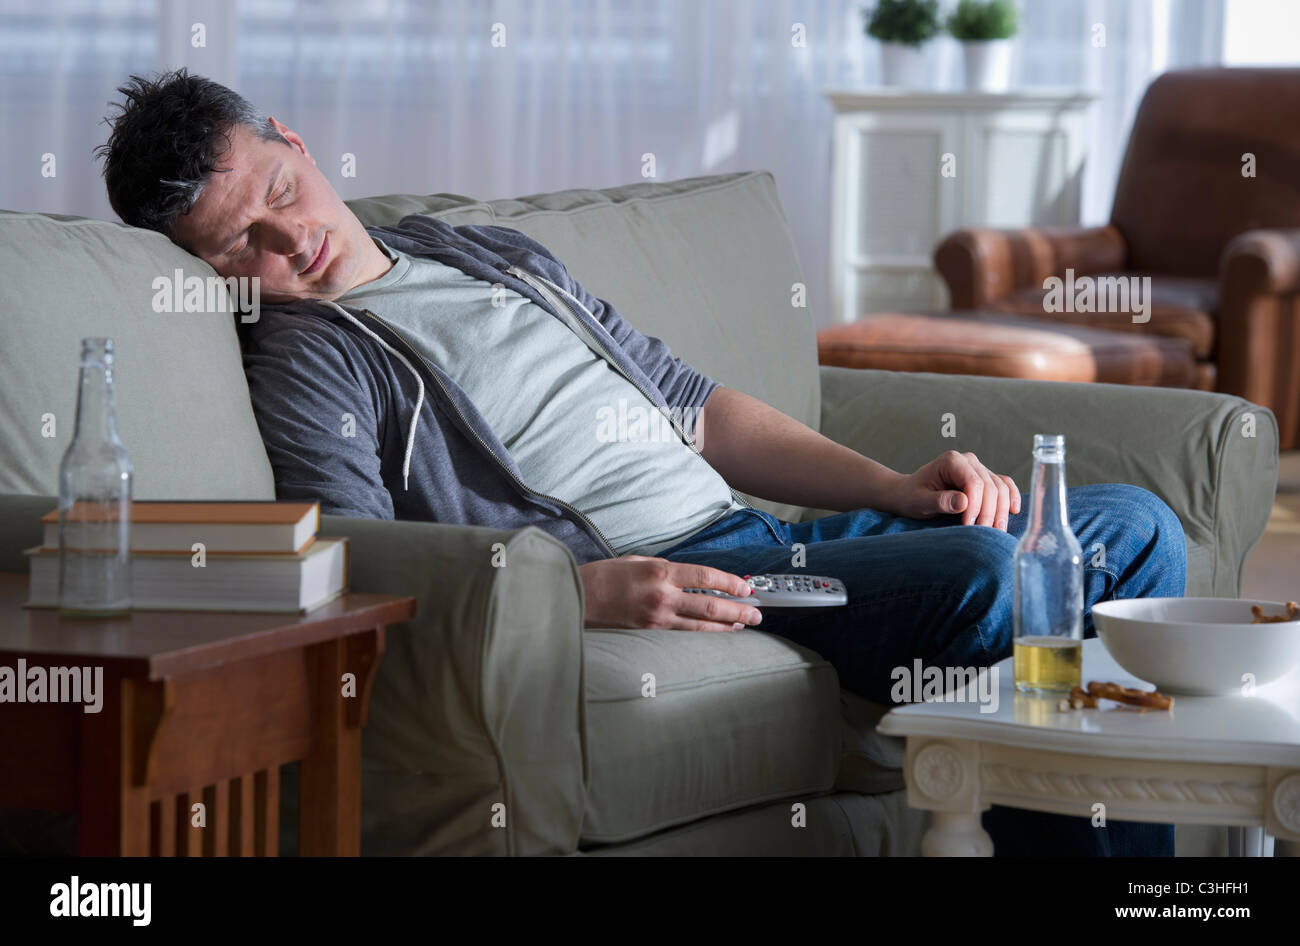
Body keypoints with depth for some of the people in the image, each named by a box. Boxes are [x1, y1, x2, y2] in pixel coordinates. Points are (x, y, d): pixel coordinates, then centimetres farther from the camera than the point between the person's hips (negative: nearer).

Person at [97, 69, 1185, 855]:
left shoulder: (496, 255, 23)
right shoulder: (309, 356, 0)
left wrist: (898, 487, 11)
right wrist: (589, 591, -32)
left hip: (773, 524, 9)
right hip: (634, 576, -8)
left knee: (1133, 526, 2)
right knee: (994, 580, -30)